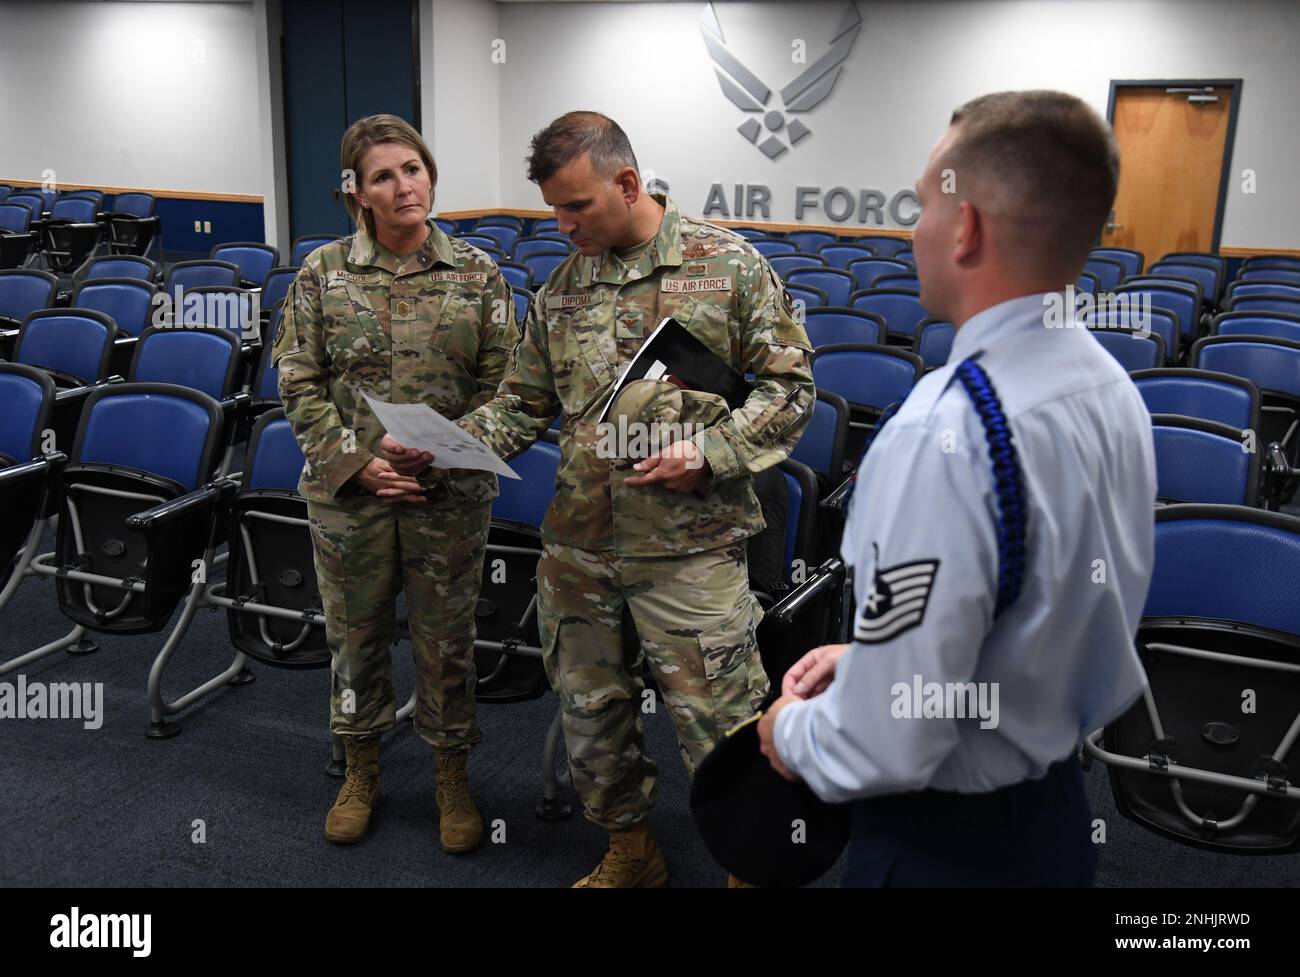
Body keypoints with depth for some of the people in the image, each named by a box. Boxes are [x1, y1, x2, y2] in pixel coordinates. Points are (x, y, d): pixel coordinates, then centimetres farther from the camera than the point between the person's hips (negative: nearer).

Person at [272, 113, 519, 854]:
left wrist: (444, 457, -13)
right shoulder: (323, 273, -1)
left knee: (448, 640, 10)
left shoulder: (477, 272, -1)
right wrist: (358, 464, -11)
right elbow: (300, 384, -1)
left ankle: (453, 778, 30)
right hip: (348, 492, 1)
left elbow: (502, 384, 0)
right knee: (355, 633, 14)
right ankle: (362, 773, 35)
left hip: (452, 495, 0)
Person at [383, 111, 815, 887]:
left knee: (717, 722, 1)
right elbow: (523, 405, 14)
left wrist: (711, 453, -16)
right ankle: (630, 851, 39)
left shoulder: (729, 265, -4)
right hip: (578, 548, 5)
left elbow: (789, 386, -3)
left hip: (689, 547, -5)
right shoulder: (561, 289, 10)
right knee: (592, 708, 17)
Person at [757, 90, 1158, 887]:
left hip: (945, 843, -7)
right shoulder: (1115, 391, -4)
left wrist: (794, 732, -7)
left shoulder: (947, 433, -30)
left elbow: (891, 746, -27)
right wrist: (874, 655, 9)